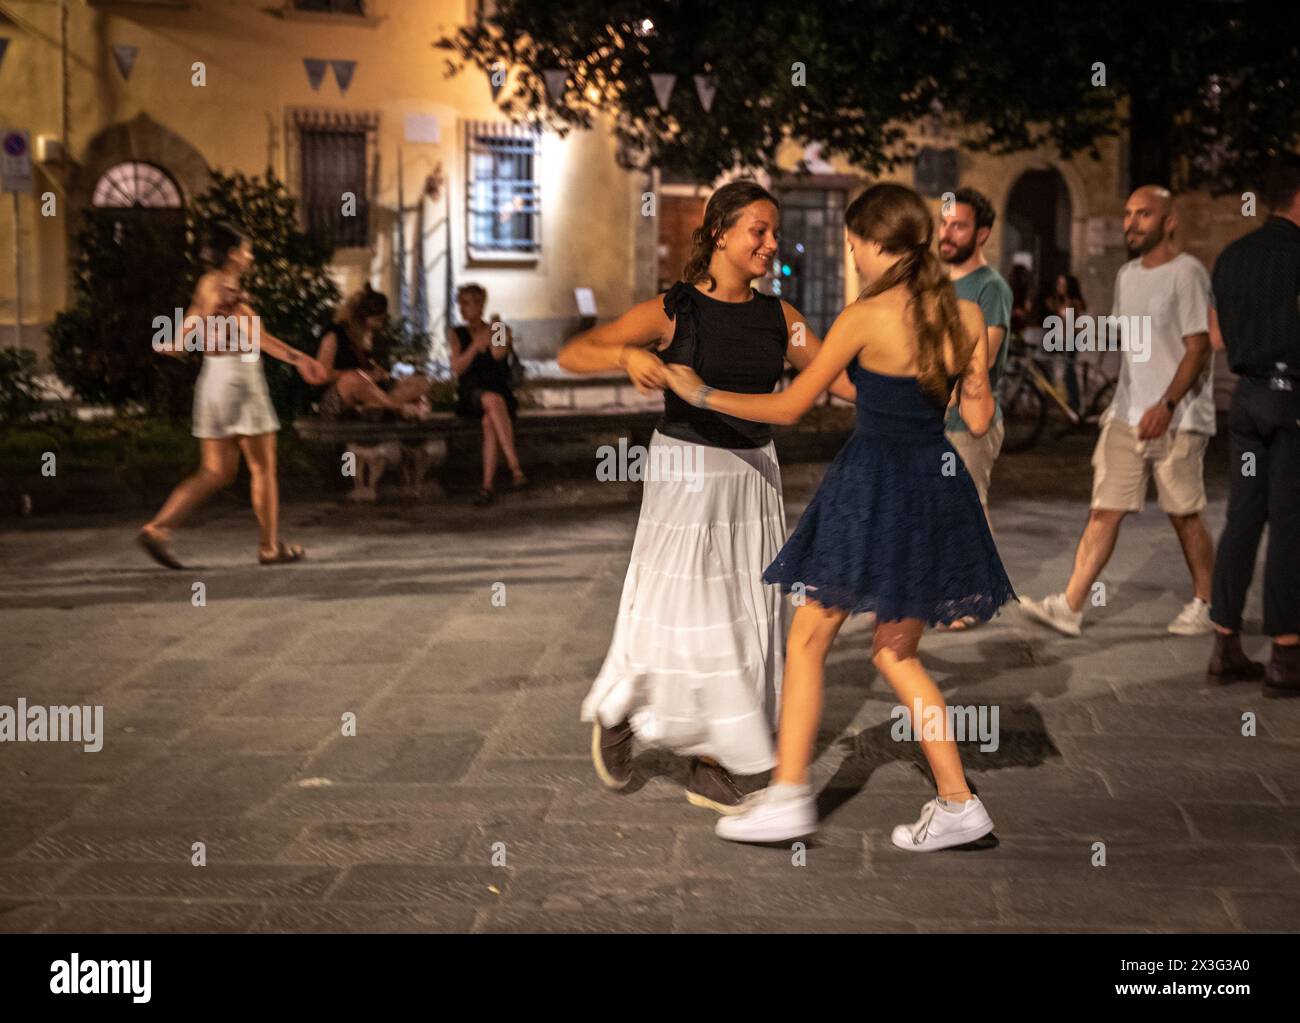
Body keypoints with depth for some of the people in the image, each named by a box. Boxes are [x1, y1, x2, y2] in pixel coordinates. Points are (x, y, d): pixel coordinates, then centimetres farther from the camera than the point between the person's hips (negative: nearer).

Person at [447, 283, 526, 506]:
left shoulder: (502, 331, 12)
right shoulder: (456, 334, 12)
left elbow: (499, 354, -8)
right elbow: (457, 368, -4)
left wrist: (494, 329, -9)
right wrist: (476, 344, -16)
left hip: (500, 390, 1)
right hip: (471, 394, -1)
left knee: (490, 421, -35)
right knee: (493, 400, -37)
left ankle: (488, 485, -42)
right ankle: (515, 467, -48)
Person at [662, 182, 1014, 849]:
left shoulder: (865, 318, -13)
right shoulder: (966, 315, 1)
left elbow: (788, 407, -7)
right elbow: (978, 420, 5)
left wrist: (702, 395, 3)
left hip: (871, 486, -6)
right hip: (937, 484, 6)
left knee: (808, 640, 7)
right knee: (895, 651, 16)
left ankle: (789, 794, 9)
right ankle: (958, 802, 14)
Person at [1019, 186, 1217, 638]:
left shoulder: (1187, 273, -10)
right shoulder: (1126, 275, 13)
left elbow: (1198, 348, -15)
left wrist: (1167, 405, -24)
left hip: (1178, 419, -6)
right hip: (1126, 415, 6)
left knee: (1184, 515, 4)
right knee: (1104, 511, 0)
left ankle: (1204, 605, 21)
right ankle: (1070, 607, -3)